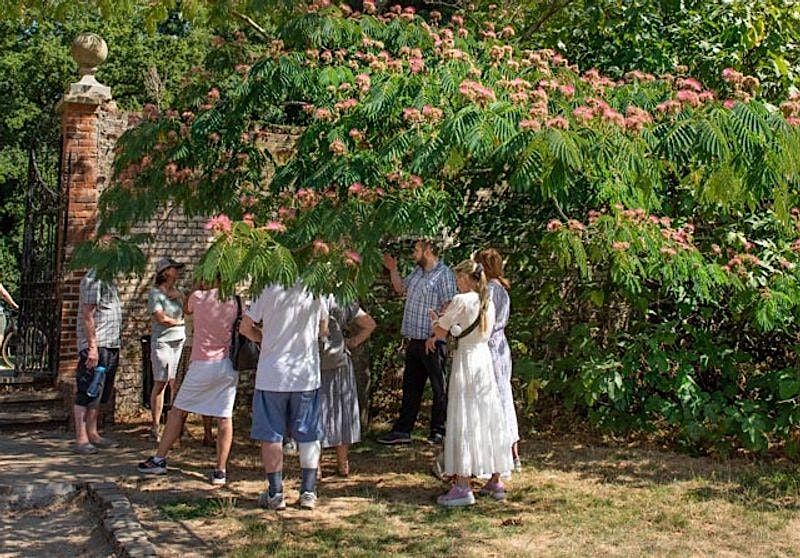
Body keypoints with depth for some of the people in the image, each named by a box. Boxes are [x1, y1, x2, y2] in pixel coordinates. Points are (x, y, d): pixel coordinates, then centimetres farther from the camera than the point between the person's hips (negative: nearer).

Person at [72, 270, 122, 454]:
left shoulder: (109, 280, 18)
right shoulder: (93, 279, -12)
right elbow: (87, 315, -17)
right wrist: (92, 346, -21)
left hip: (110, 345, 10)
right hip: (96, 346, -10)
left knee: (98, 394, 15)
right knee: (87, 393, -6)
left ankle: (92, 434, 22)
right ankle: (81, 440, -4)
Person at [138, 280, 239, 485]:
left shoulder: (199, 297, -7)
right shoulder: (236, 302, -1)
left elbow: (187, 310, 15)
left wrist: (199, 286, 18)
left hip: (203, 364, -2)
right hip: (229, 366, 2)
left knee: (178, 411, 11)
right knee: (225, 417, 4)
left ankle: (159, 460, 18)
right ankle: (221, 470, 4)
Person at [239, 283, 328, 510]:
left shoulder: (270, 291, -8)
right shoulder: (316, 292, 0)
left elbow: (245, 327, -1)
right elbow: (323, 330, 14)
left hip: (272, 376, -2)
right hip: (307, 375, 2)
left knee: (271, 436, 7)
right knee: (308, 436, 11)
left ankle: (275, 493, 9)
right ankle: (308, 492, 11)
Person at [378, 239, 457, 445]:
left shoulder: (444, 274, -12)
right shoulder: (417, 272, 14)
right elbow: (401, 288, 31)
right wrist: (393, 270, 16)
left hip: (432, 342, -9)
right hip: (413, 340, 9)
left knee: (439, 388, 4)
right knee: (410, 386, 13)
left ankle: (438, 431, 13)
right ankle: (402, 431, 19)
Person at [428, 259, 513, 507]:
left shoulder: (460, 301, -12)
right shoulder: (489, 302, 9)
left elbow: (441, 332, -5)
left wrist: (435, 319, 16)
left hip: (465, 361, -7)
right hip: (485, 358, 7)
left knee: (463, 421, -4)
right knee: (489, 417, 12)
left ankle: (463, 486, -4)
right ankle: (495, 481, 18)